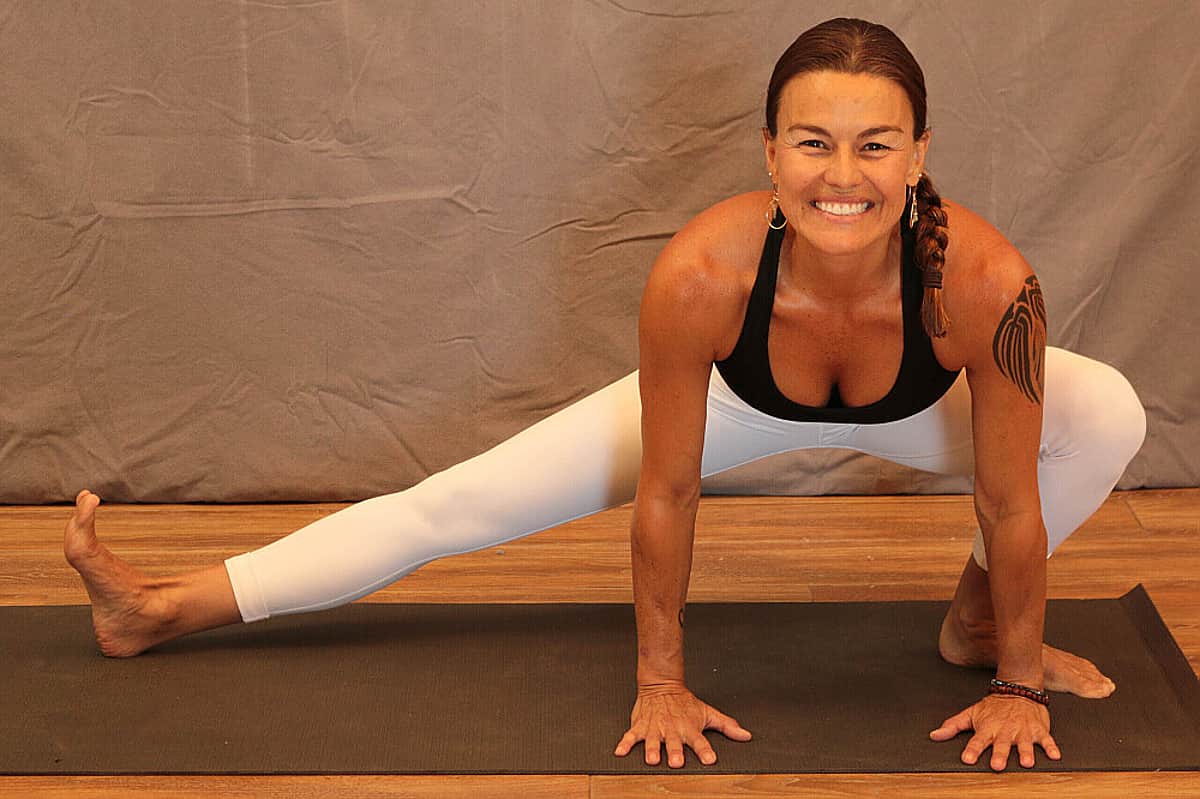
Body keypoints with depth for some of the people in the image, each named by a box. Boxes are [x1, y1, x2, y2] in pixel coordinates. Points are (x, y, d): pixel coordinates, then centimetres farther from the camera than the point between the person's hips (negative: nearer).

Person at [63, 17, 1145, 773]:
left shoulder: (984, 279, -43)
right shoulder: (701, 273, -43)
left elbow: (1012, 500, -28)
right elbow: (665, 495, -28)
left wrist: (1020, 680, -17)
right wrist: (661, 682, -18)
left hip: (915, 406, 1)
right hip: (740, 398, -1)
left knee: (1109, 413, -22)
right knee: (460, 502, -4)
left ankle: (979, 621, 6)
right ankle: (166, 608, 9)